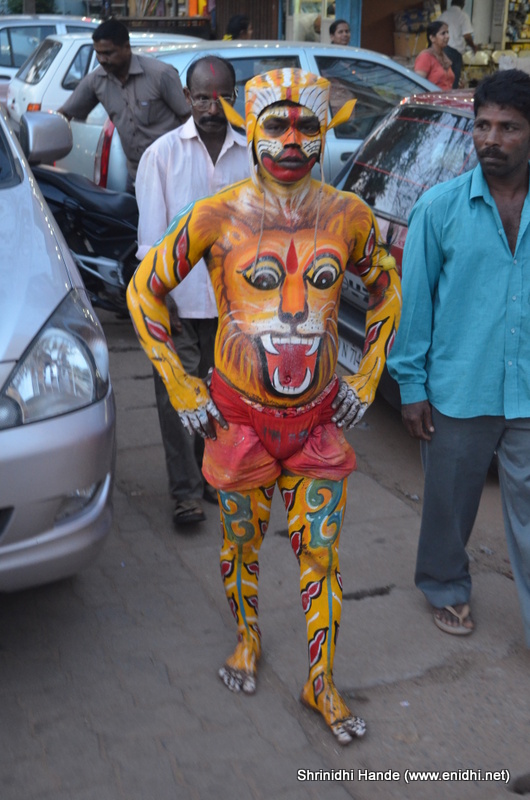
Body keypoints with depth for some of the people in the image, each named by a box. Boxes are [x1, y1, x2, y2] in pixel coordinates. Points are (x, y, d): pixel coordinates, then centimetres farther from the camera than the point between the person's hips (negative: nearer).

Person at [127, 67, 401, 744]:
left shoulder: (348, 216, -4)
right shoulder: (217, 217, -11)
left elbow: (385, 288, 14)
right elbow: (145, 288, -1)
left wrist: (367, 378, 8)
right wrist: (179, 387, -3)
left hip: (319, 420, 2)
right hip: (240, 416, -1)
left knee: (320, 552, 8)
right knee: (241, 543, 16)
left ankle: (320, 683, 27)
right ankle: (247, 639, 45)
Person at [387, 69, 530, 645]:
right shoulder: (441, 207, -3)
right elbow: (415, 299, -1)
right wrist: (412, 385, -3)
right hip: (459, 392, 0)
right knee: (450, 502, 17)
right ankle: (445, 588, 42)